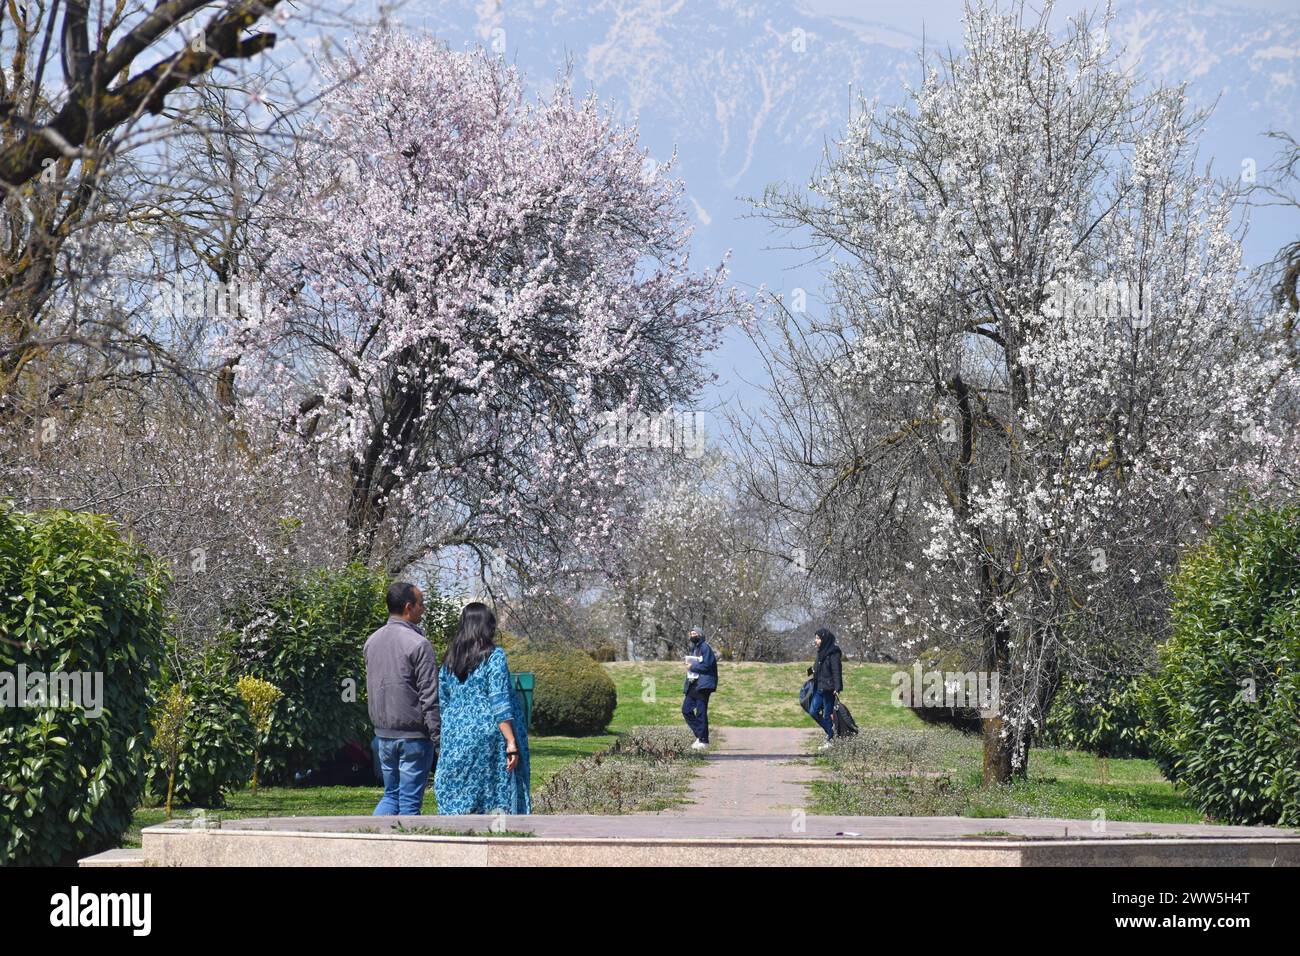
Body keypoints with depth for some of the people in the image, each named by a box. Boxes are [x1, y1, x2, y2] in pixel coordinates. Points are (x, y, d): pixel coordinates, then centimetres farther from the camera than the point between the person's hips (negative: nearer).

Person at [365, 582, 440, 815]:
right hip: (414, 735, -7)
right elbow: (430, 698, -15)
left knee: (391, 795, 16)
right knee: (410, 802, 0)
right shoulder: (418, 644, -15)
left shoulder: (372, 641, 8)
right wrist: (438, 740, -11)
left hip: (383, 733, 7)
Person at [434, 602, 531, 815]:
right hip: (488, 739, -5)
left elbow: (443, 704, 12)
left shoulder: (450, 661, 8)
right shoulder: (494, 657, -8)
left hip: (456, 741, 5)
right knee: (497, 804, -1)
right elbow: (500, 704, -14)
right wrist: (511, 743, -14)